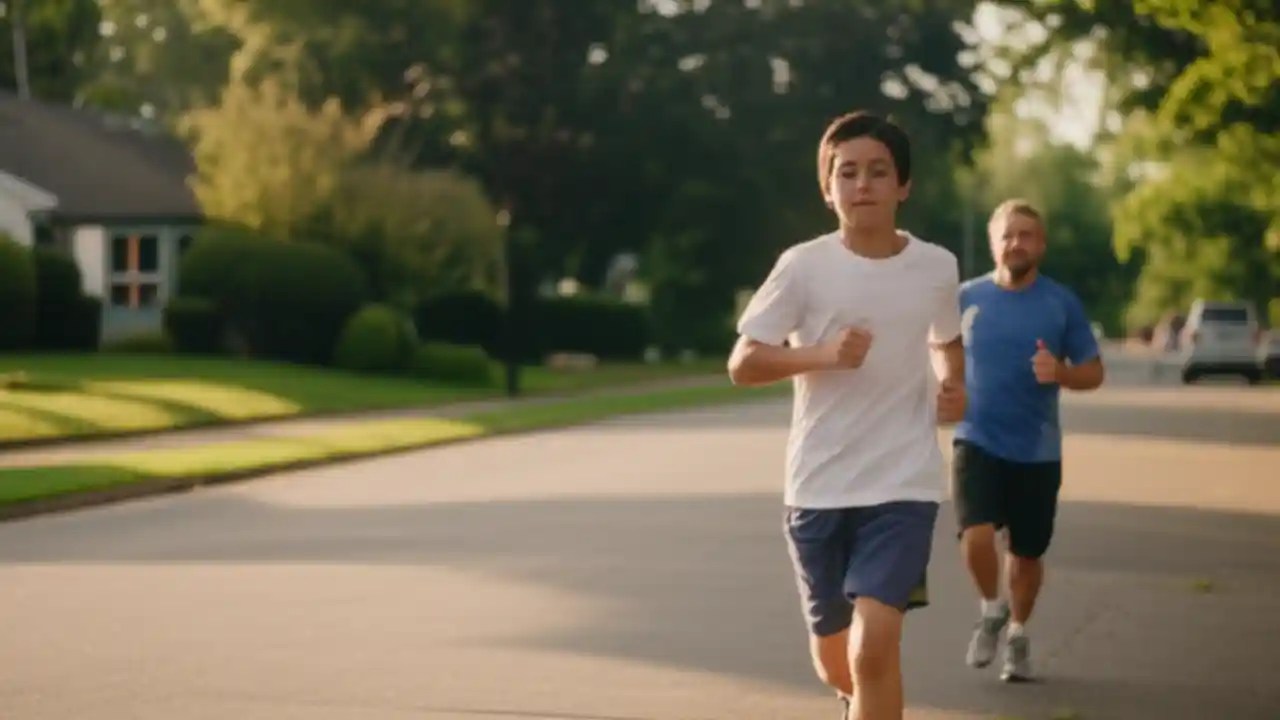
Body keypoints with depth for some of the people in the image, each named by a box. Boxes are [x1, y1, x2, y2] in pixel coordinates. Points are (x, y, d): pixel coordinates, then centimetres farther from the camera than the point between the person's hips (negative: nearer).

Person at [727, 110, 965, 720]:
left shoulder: (937, 267, 2)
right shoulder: (803, 266, -6)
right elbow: (742, 364, -6)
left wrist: (954, 388, 1)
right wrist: (824, 354, -22)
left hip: (904, 485, 0)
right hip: (818, 486, 1)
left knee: (874, 646, -18)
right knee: (833, 654, 14)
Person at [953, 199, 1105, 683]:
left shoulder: (1062, 303, -1)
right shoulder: (967, 298, 0)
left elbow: (1094, 373, 2)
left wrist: (1060, 372, -19)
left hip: (1037, 450, 1)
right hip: (977, 442, -1)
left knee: (1027, 551, 9)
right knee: (977, 536, -20)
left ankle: (1017, 635, 34)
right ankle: (991, 611, 10)